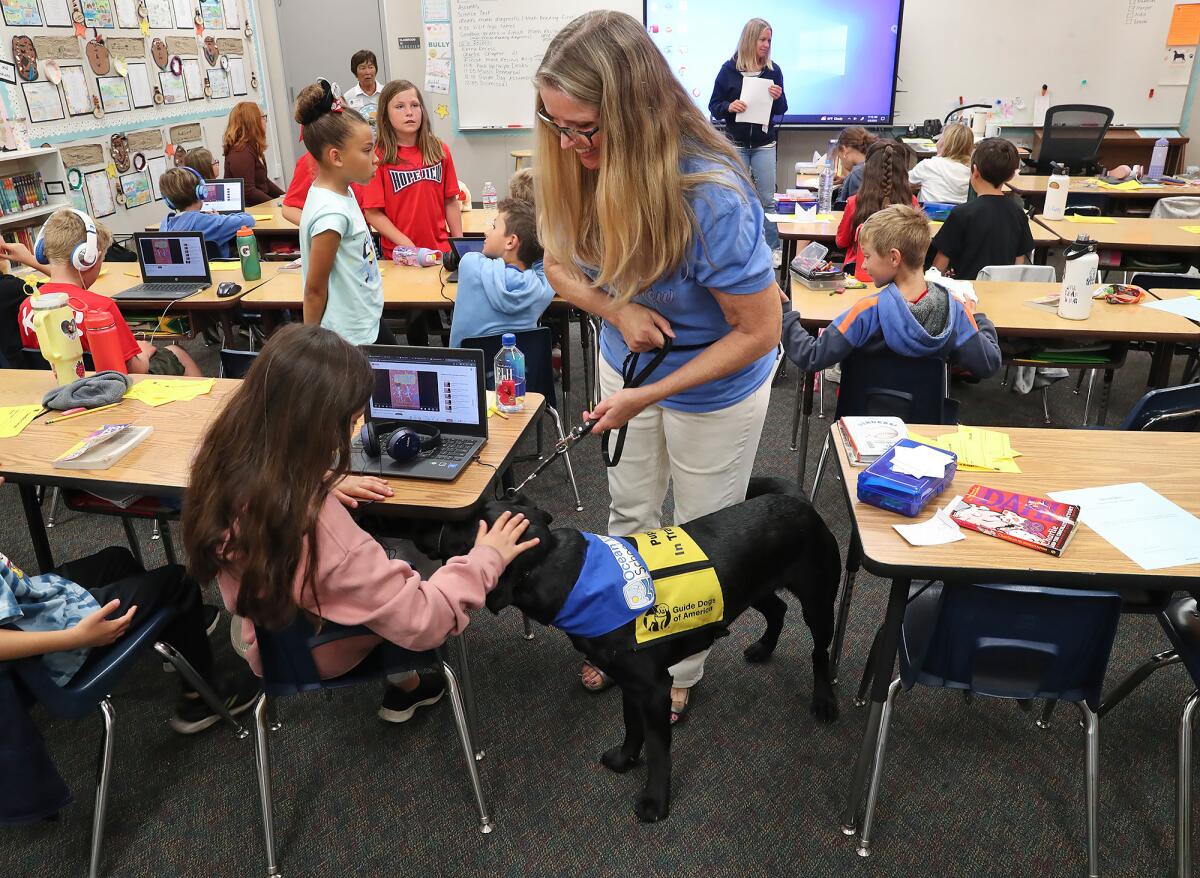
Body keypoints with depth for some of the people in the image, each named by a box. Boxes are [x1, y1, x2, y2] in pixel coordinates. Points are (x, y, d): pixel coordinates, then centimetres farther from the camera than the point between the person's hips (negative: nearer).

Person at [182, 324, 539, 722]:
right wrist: (484, 560, -20)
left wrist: (320, 484, -4)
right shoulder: (316, 527, -44)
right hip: (316, 659, -5)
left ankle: (402, 682, 40)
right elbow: (421, 623, -33)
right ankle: (404, 688, 41)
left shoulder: (224, 459, -21)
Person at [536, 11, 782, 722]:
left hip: (715, 388, -5)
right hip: (629, 362, 5)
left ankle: (681, 671, 39)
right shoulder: (583, 169, -18)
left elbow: (759, 332, -26)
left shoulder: (714, 197, -35)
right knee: (629, 515, 21)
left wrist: (649, 396, -28)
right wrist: (618, 310, -23)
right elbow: (561, 266, -2)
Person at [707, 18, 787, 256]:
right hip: (736, 143, -1)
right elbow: (714, 106, -1)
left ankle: (773, 249, 10)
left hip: (764, 144, 1)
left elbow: (781, 111, 6)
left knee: (767, 198, 3)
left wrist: (778, 98, -15)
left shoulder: (773, 70, 1)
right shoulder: (729, 69, -4)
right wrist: (729, 107, -21)